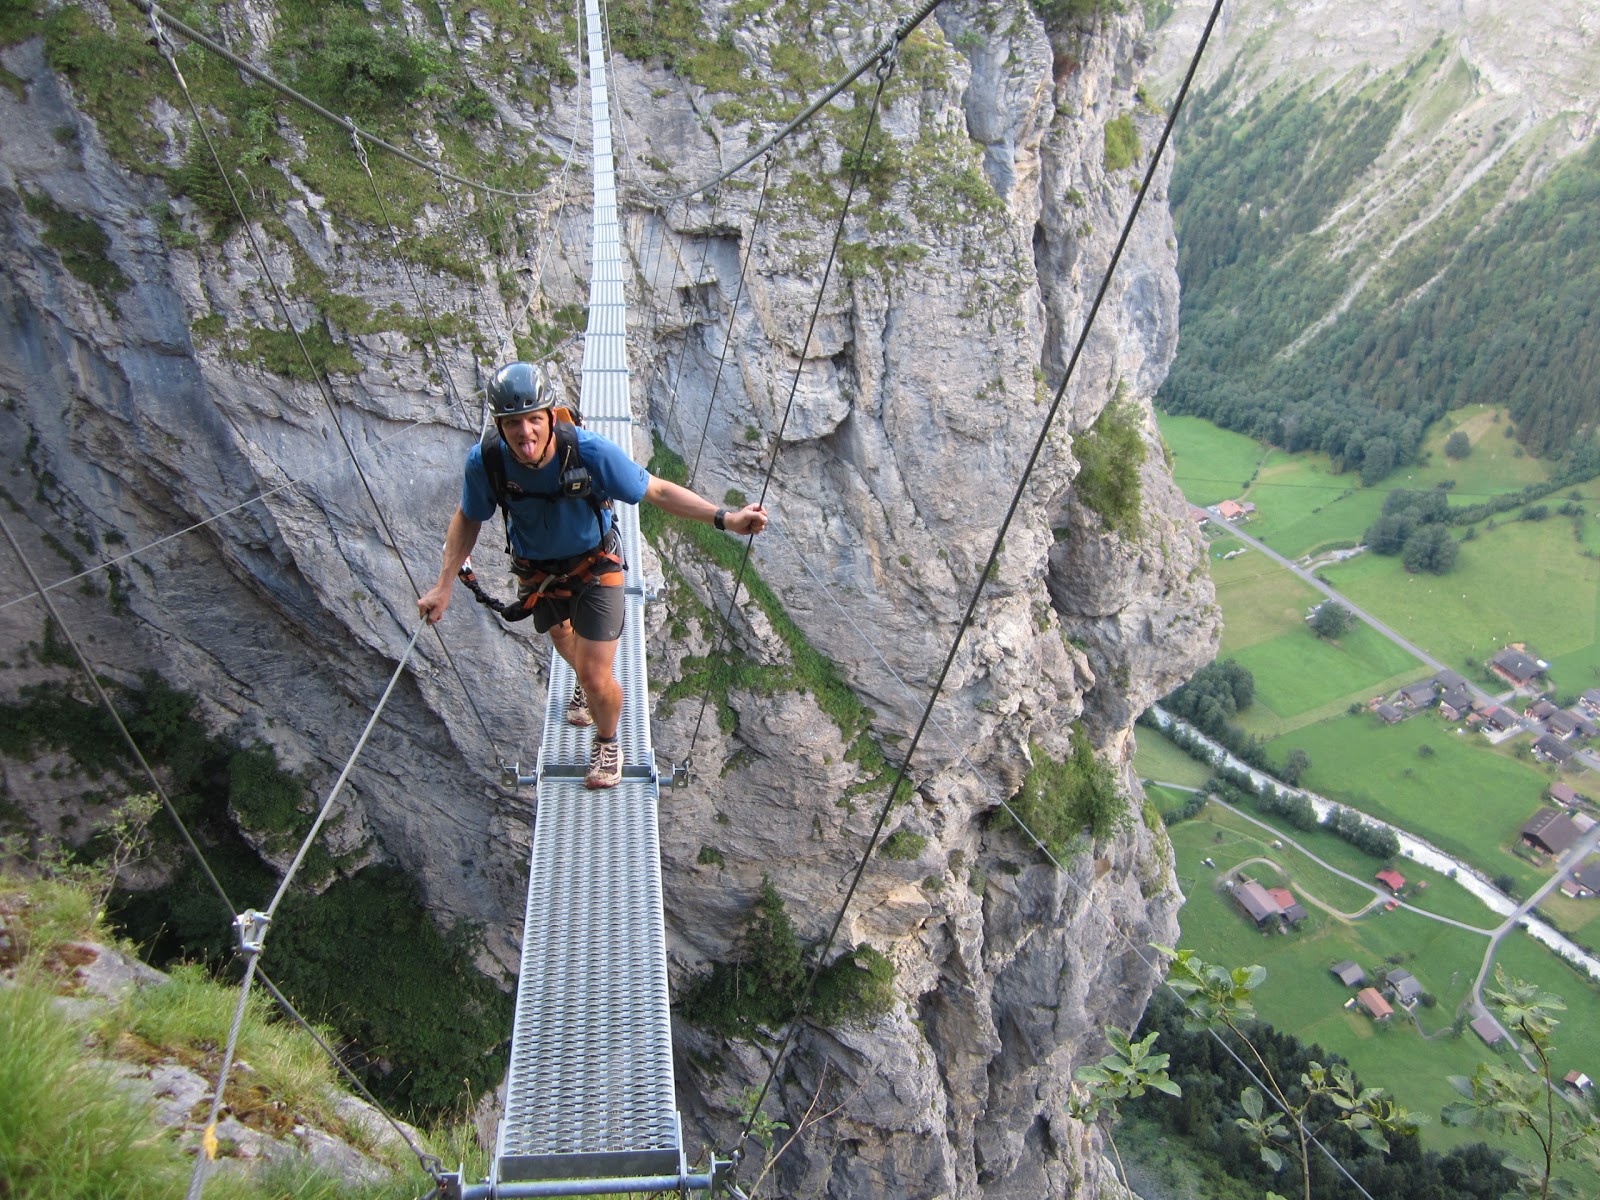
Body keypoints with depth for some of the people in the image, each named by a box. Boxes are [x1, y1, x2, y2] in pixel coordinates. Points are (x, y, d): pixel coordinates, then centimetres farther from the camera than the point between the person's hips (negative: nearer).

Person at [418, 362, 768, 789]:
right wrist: (444, 586, -11)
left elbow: (658, 492, -26)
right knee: (562, 638, 32)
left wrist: (724, 518, -36)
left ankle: (607, 741, 28)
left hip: (594, 566, -3)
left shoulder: (590, 452, -35)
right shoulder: (485, 462, -29)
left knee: (597, 679, -7)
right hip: (537, 572, 3)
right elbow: (467, 519, -8)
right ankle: (585, 680, 69)